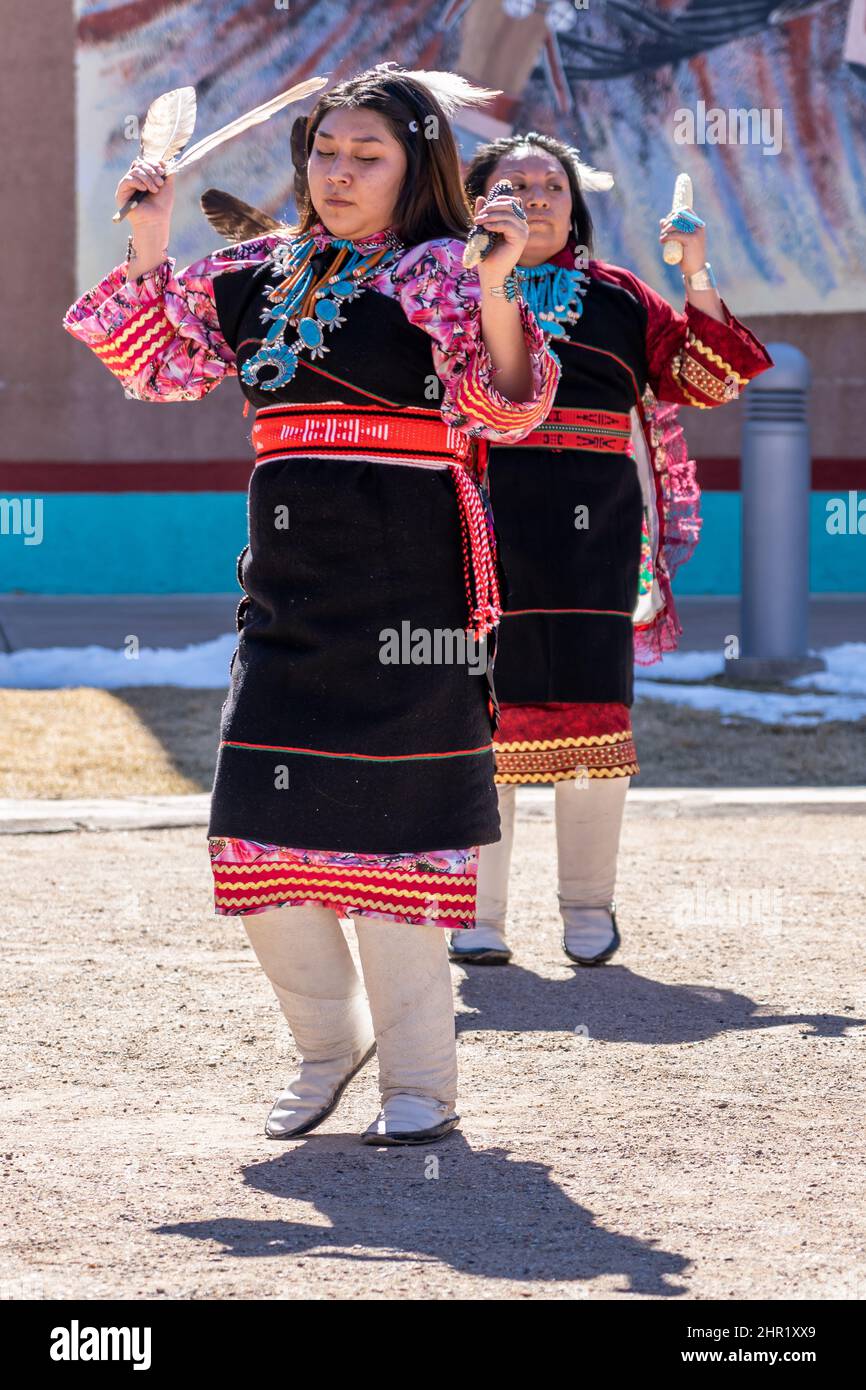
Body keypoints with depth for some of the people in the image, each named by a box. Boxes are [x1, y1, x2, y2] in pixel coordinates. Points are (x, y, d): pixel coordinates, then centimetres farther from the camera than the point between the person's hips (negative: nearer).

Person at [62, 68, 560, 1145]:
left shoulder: (440, 273, -3)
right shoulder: (260, 277, 13)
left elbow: (508, 410, -14)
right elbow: (159, 364, 21)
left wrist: (496, 290, -29)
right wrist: (149, 249, 9)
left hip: (406, 591, -5)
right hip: (287, 591, 6)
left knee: (393, 833, -3)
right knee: (258, 832, 3)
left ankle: (420, 1082, 7)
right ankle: (329, 1040, 23)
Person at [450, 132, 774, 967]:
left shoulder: (617, 298, 15)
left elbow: (709, 380, 12)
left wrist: (696, 273, 3)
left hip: (587, 534, 1)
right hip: (480, 528, -1)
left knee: (591, 706, -2)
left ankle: (588, 905, 10)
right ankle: (477, 917, 3)